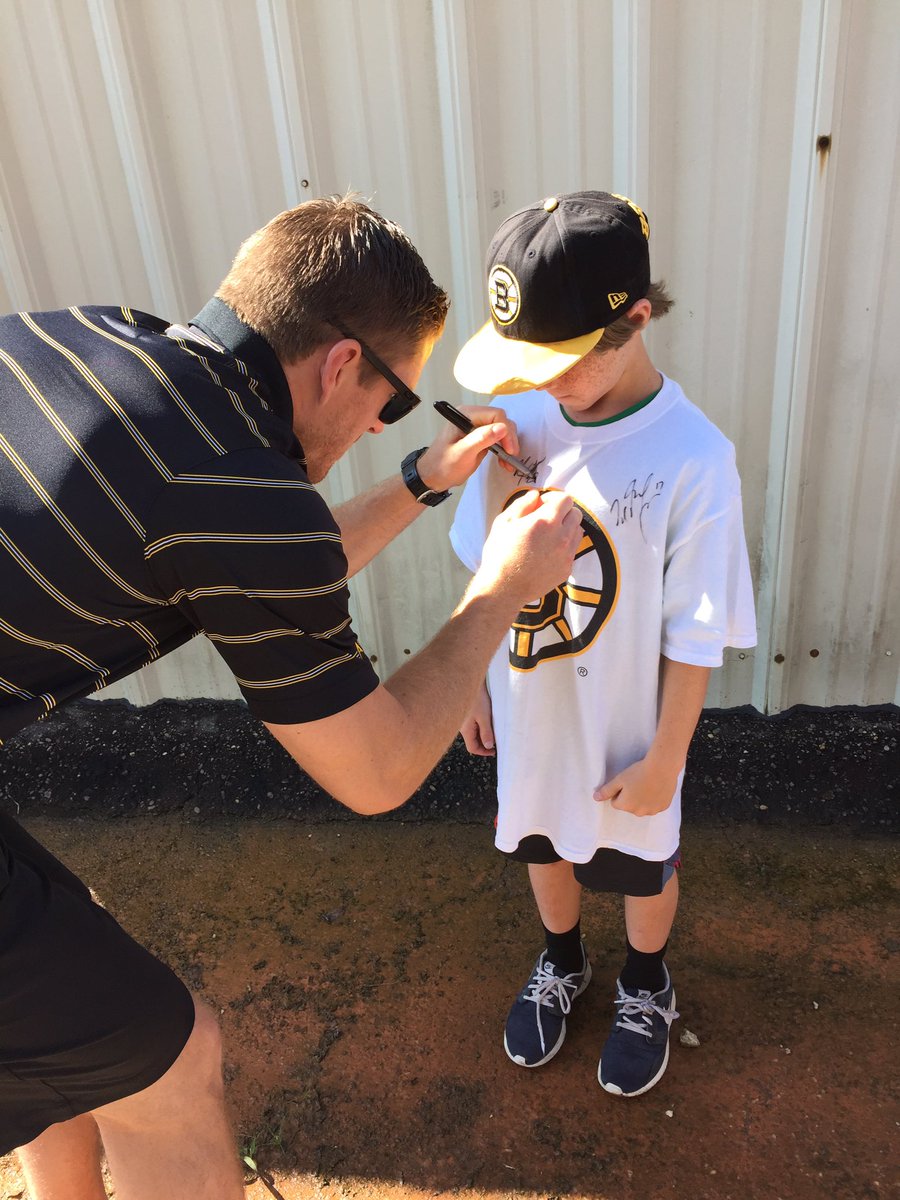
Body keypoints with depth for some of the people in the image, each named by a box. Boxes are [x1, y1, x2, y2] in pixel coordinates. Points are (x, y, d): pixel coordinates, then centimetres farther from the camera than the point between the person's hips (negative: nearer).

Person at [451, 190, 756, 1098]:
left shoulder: (692, 460, -25)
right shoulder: (520, 420, -14)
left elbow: (694, 636, -17)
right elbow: (483, 568, -2)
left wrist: (664, 760, -9)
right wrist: (474, 681, 5)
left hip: (625, 731, -3)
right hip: (529, 715, 4)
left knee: (639, 867, 23)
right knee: (542, 844, 27)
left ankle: (645, 986, 56)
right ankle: (562, 964, 59)